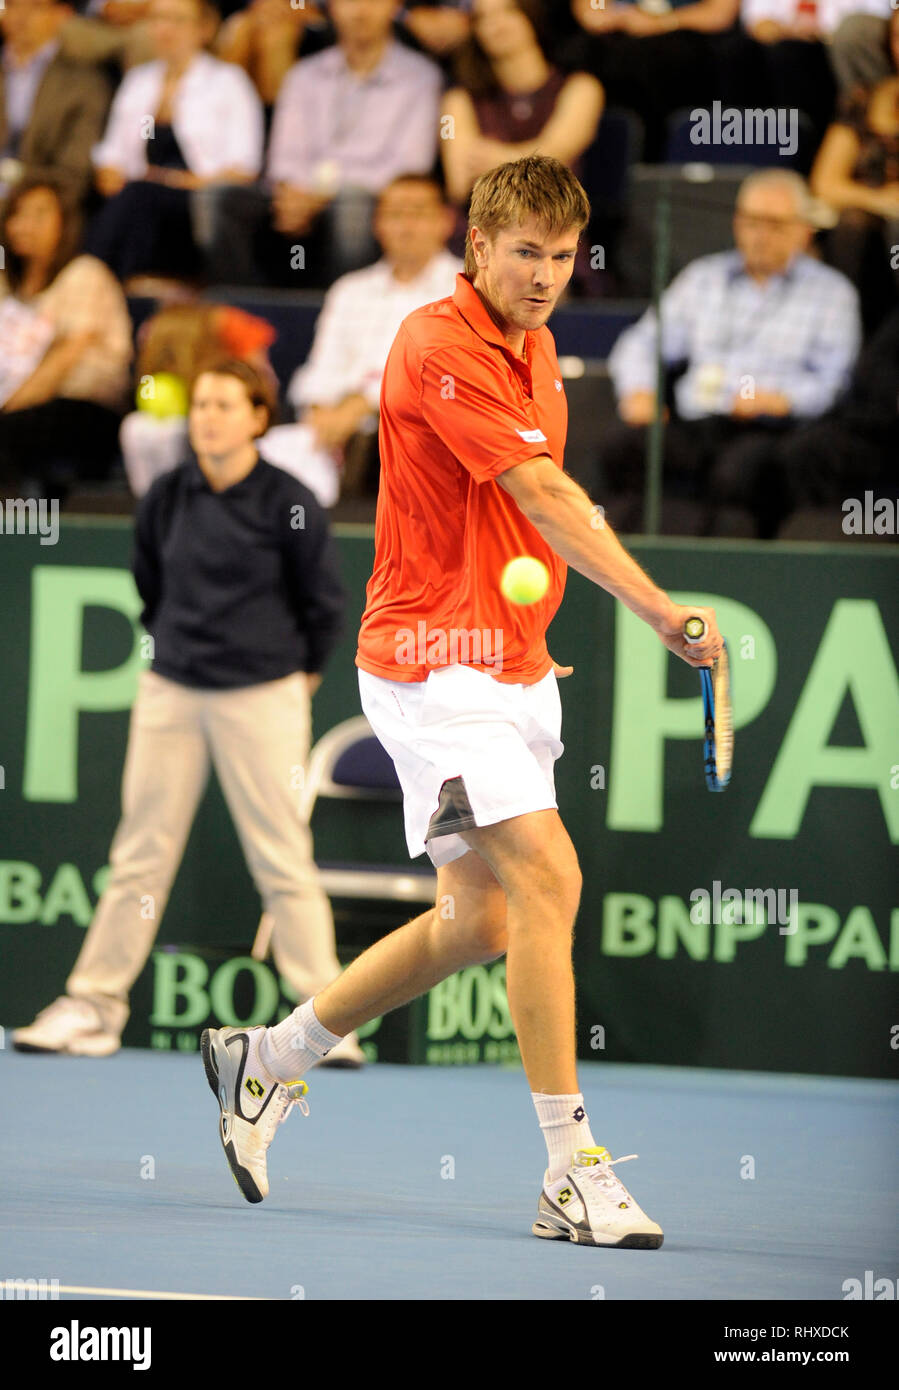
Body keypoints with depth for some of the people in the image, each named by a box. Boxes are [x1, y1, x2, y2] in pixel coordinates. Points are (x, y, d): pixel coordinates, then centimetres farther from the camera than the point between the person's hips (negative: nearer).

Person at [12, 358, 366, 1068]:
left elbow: (326, 601, 2)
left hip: (261, 697, -4)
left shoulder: (288, 503, -7)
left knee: (282, 860, -3)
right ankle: (94, 1006, 9)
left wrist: (303, 673, 8)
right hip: (171, 692, 4)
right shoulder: (167, 498, 3)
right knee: (140, 855, 5)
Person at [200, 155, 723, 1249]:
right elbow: (544, 496, -27)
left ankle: (265, 1061, 30)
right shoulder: (441, 347, -17)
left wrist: (531, 614, 9)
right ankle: (575, 1176, -18)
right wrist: (658, 607, -34)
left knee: (477, 925, 12)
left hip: (511, 666, 9)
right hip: (435, 663, -9)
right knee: (546, 875, -20)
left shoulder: (535, 347, 12)